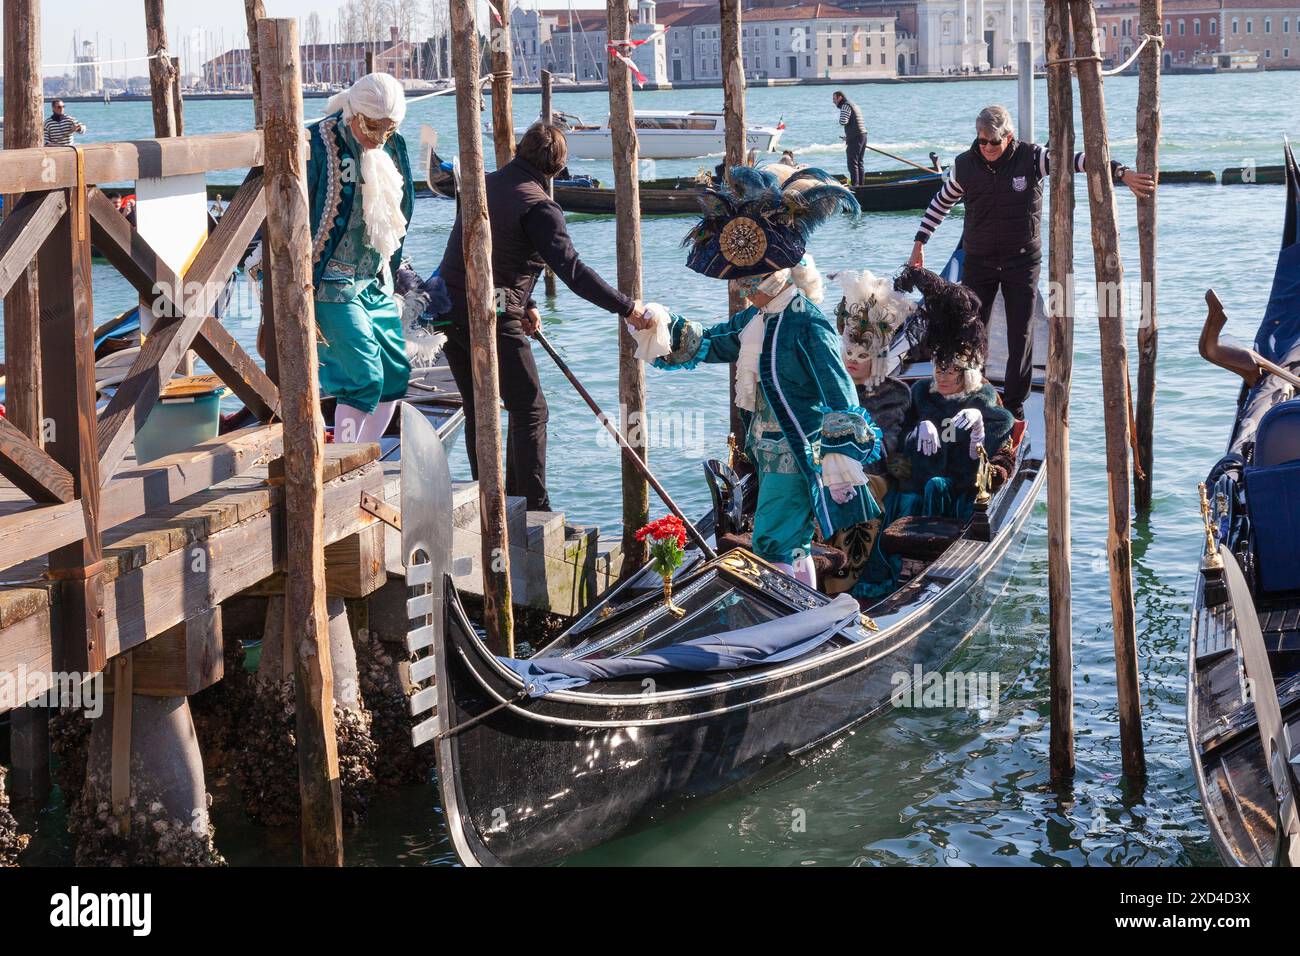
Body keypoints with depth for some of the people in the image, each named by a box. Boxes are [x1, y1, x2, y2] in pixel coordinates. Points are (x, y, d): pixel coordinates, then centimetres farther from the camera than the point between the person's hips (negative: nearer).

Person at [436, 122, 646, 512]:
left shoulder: (484, 184, 12)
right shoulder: (538, 206, -13)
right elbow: (572, 268, -19)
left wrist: (524, 304, 21)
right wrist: (626, 308, -17)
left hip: (448, 312, 8)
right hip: (492, 319, -8)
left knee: (478, 411, 15)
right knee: (529, 410, 0)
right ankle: (533, 510, -2)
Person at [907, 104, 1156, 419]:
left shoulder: (1032, 158, -10)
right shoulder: (964, 165, -4)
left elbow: (1075, 159, -17)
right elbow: (941, 203, 10)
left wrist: (1121, 172, -29)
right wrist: (919, 243, 12)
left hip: (1022, 262, -1)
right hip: (978, 262, 1)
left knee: (1021, 337, 2)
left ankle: (1014, 404, 12)